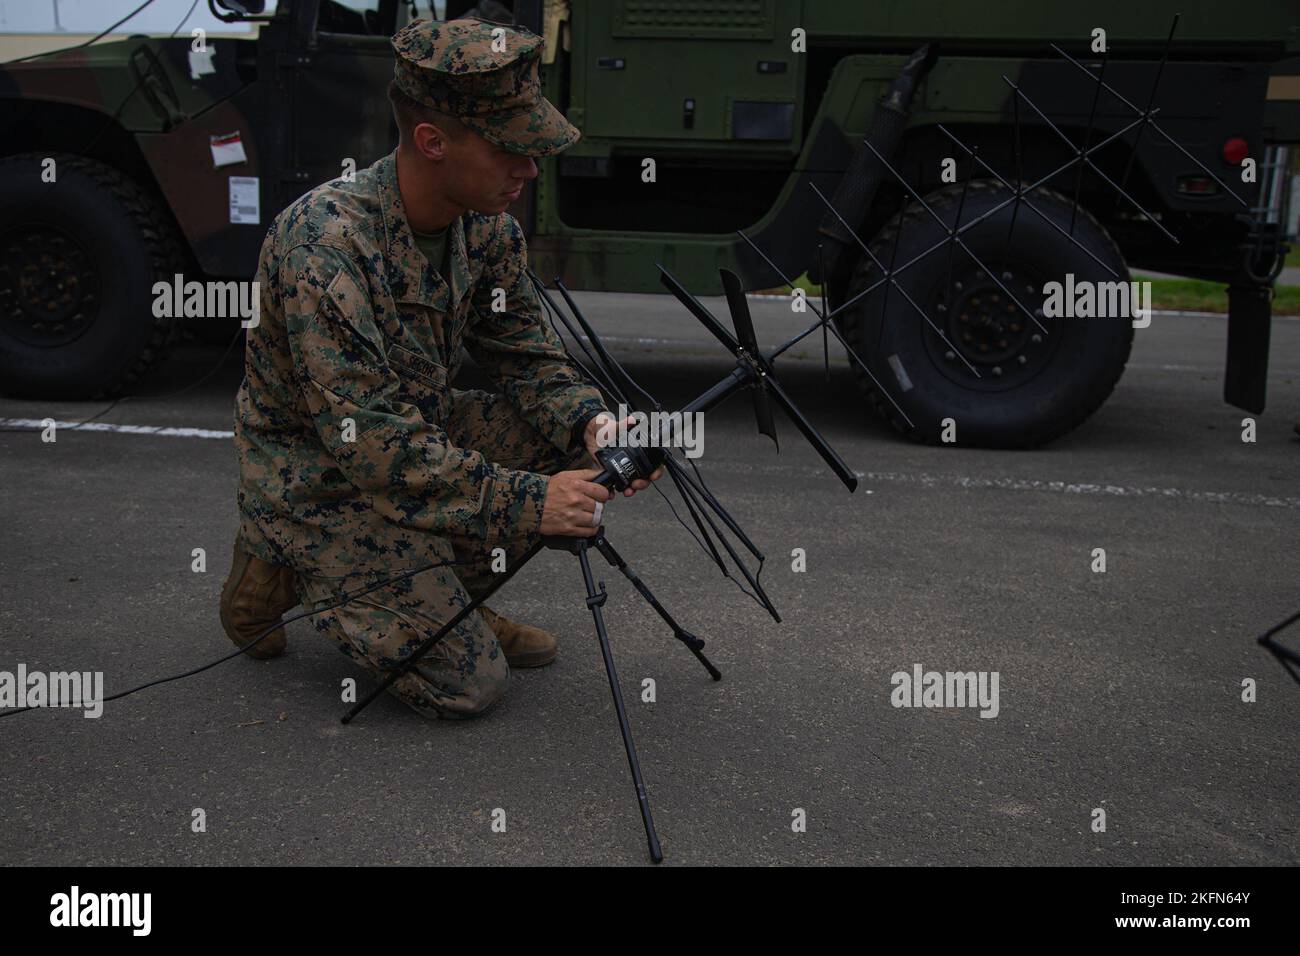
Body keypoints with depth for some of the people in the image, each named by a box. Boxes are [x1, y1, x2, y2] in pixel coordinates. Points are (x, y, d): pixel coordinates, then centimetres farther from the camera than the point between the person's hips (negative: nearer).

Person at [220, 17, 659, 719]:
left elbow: (526, 356, 2)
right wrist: (522, 500, -35)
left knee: (581, 449, -9)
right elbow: (365, 440, -33)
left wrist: (590, 421, -19)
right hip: (317, 475, -7)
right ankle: (282, 571, 7)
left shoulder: (487, 225, -7)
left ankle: (445, 593, 7)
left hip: (422, 437, 7)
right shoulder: (323, 241, -31)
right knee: (468, 685, -12)